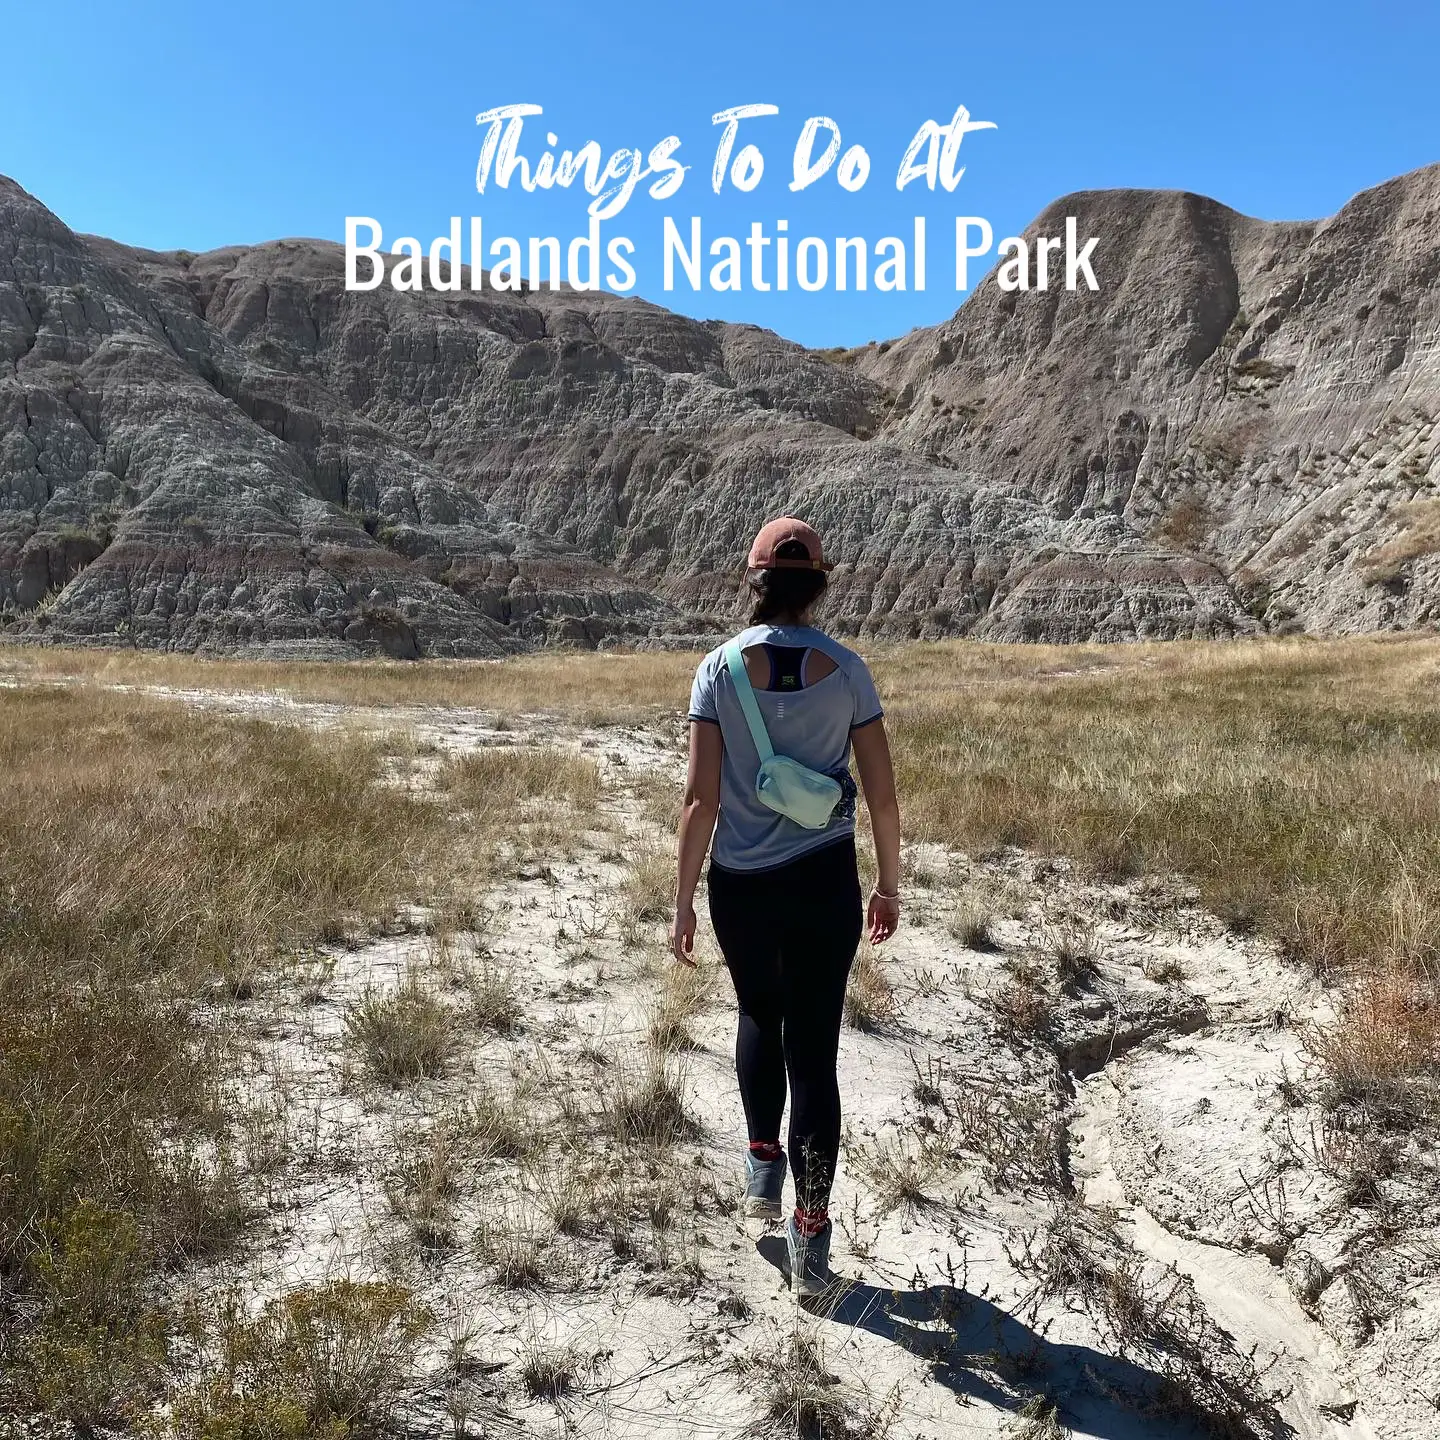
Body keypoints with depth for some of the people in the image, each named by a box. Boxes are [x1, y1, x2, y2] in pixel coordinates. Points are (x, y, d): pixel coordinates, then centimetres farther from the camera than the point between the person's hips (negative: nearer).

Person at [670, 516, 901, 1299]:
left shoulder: (721, 667, -7)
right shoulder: (846, 669, -5)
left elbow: (701, 800, -9)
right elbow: (883, 797, -2)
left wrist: (682, 904, -1)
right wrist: (889, 887, 12)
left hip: (740, 883, 1)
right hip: (824, 883, 0)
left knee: (759, 1017, 27)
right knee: (815, 1051, 8)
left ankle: (762, 1166, 38)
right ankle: (810, 1236, 15)